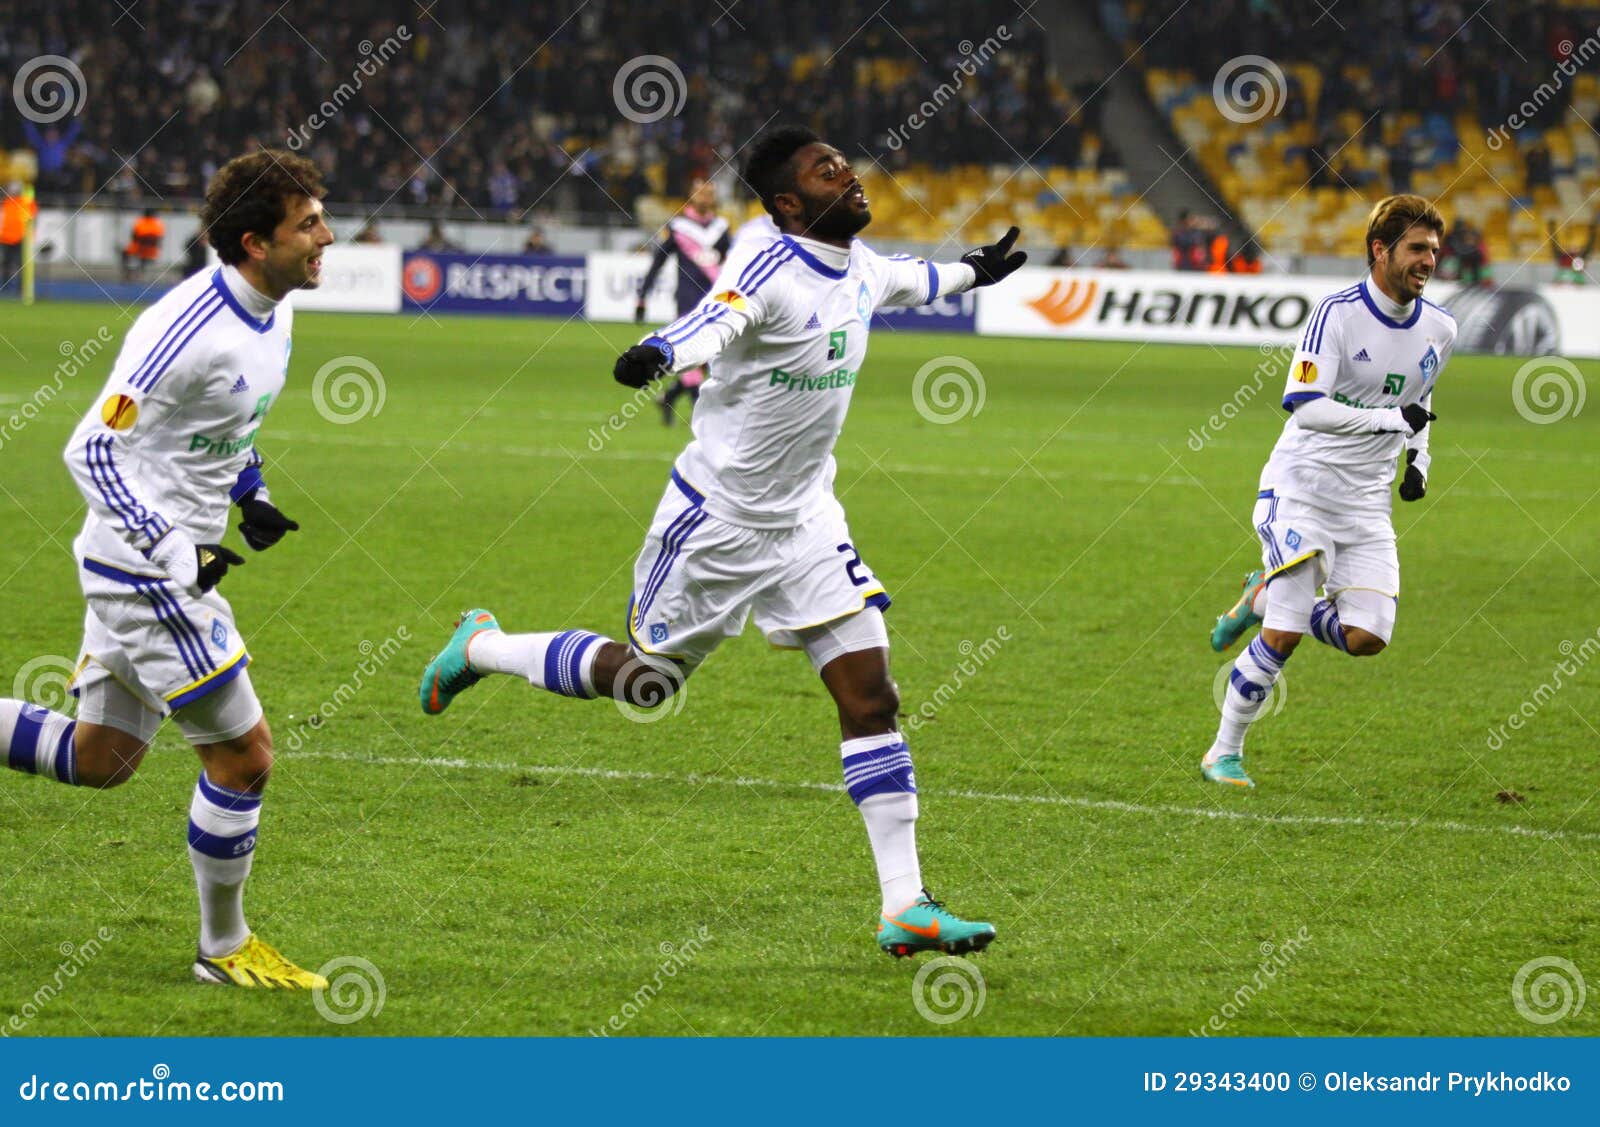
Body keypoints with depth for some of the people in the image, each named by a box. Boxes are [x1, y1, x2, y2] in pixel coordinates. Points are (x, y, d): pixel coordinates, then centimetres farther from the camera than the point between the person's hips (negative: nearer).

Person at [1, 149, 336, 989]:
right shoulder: (186, 329, -24)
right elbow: (89, 449, -21)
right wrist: (172, 553, -24)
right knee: (243, 753, -2)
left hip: (166, 562, 10)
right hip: (143, 567, -10)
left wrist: (251, 496, 10)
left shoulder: (273, 312, 5)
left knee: (100, 760, 15)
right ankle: (224, 948, 13)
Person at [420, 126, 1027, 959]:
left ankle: (905, 908, -3)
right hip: (718, 517, -7)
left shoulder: (858, 264, 4)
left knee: (870, 695, -4)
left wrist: (971, 272, 45)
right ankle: (481, 648, 35)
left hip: (804, 518, 7)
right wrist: (661, 355, -64)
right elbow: (717, 320, -44)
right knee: (642, 679, 8)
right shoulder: (770, 270, -22)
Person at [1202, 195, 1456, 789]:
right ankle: (1224, 752, 5)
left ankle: (1265, 597, 19)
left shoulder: (1438, 329, 4)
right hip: (1300, 489, -6)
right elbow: (1304, 405, -24)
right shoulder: (1338, 313, -15)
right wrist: (1393, 419, -24)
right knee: (1282, 638, -13)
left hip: (1366, 504, 6)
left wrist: (1419, 459, 12)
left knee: (1366, 638, -8)